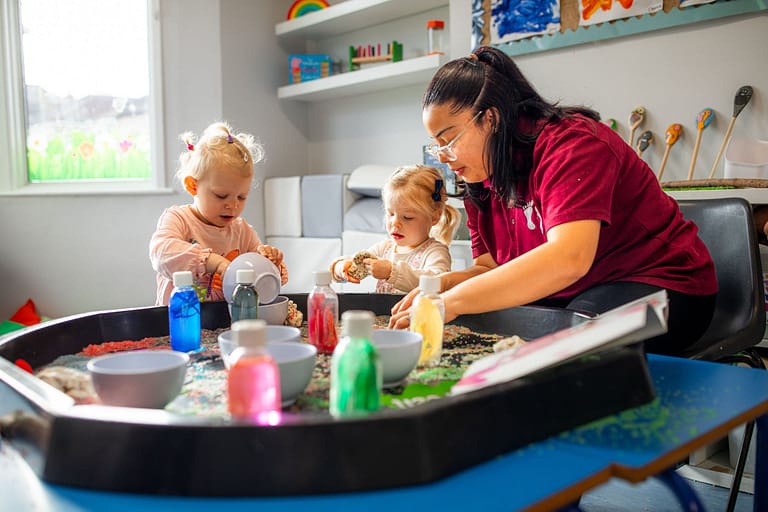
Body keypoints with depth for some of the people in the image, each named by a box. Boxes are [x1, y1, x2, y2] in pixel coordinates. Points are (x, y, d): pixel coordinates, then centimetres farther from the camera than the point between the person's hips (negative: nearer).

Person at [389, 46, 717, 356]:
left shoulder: (570, 143, -21)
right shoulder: (481, 183, 4)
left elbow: (567, 259, -37)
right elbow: (490, 268, 6)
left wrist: (452, 302, -37)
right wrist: (443, 284, -17)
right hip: (562, 296, 7)